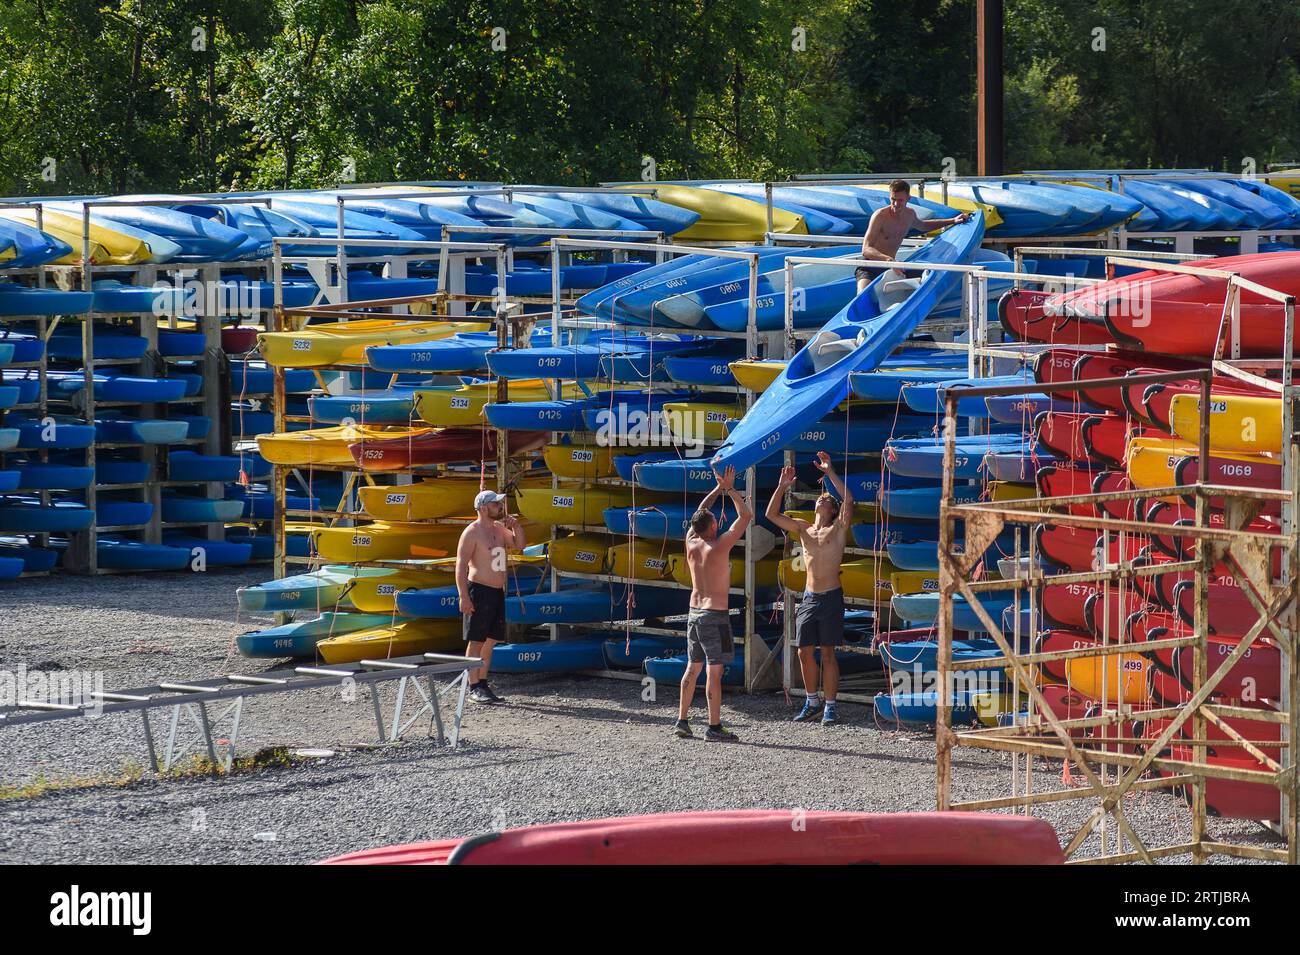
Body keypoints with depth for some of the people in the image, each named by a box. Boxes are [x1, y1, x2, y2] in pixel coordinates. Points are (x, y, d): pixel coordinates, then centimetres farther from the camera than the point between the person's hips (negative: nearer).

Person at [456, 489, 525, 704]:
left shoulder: (499, 529, 13)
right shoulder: (472, 533, -11)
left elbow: (520, 545, 23)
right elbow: (461, 566, -15)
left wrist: (516, 527, 4)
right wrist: (464, 596, -21)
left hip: (497, 592, 8)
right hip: (479, 590, -8)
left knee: (491, 640, 10)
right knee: (477, 640, -5)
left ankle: (483, 683, 17)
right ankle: (474, 688, -4)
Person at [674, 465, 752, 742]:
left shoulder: (691, 543, 2)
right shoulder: (719, 547, -15)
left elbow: (700, 512, 20)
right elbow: (746, 515, -10)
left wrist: (719, 488, 20)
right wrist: (730, 489, -2)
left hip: (694, 612, 7)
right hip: (714, 614, -7)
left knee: (693, 667, 14)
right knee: (714, 670, -7)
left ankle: (682, 721, 15)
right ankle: (714, 727, -8)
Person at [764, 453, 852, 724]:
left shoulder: (838, 529, 1)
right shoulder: (803, 529, 14)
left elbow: (849, 502, -16)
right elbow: (772, 514, 12)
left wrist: (830, 473, -14)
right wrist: (782, 487, 3)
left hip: (831, 598, -5)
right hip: (809, 597, 5)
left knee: (827, 653, -4)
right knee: (805, 651, 4)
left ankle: (830, 707, 0)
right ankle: (812, 702, 18)